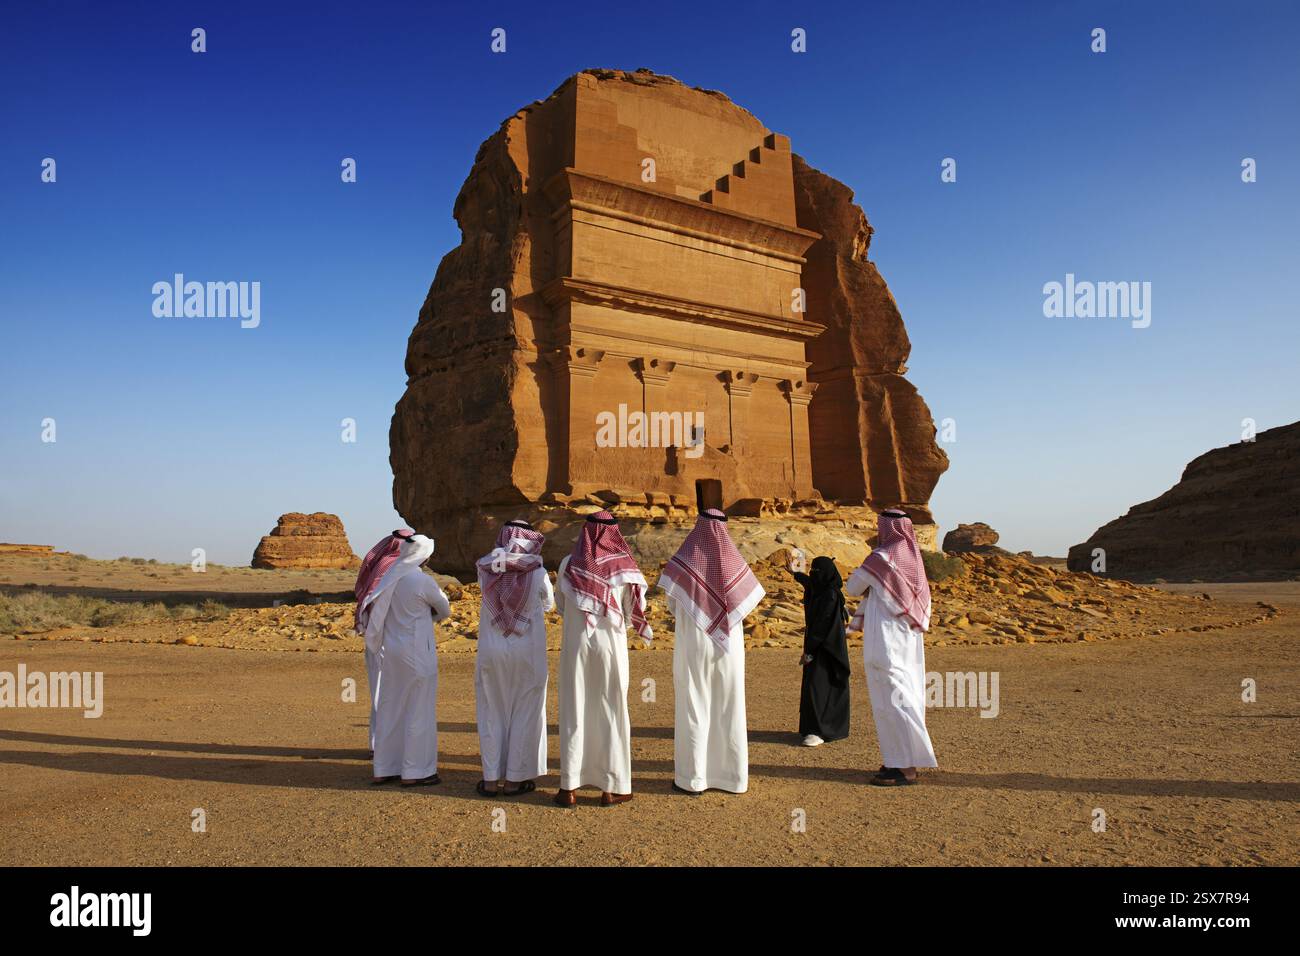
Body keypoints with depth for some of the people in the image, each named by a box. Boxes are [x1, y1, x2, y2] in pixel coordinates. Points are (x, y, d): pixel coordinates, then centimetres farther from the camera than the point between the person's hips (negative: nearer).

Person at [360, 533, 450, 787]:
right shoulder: (422, 581, -16)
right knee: (418, 710, 3)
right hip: (417, 652, -7)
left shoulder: (389, 578, 4)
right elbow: (445, 611, -3)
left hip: (391, 651, 7)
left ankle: (384, 769, 21)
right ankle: (414, 771, 8)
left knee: (390, 708, 14)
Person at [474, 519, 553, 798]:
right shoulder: (537, 573, -9)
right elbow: (549, 604, 7)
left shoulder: (486, 570, -4)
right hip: (526, 653, -2)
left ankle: (491, 779, 15)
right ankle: (514, 779, 14)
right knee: (524, 714, 10)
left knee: (492, 713, 13)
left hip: (491, 651, 2)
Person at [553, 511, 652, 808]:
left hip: (575, 646, 1)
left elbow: (561, 605, 9)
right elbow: (634, 613, -1)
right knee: (611, 715, 9)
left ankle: (569, 788, 12)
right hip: (611, 647, -1)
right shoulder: (624, 567, -6)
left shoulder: (568, 564, -3)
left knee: (573, 714, 9)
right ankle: (611, 788, 13)